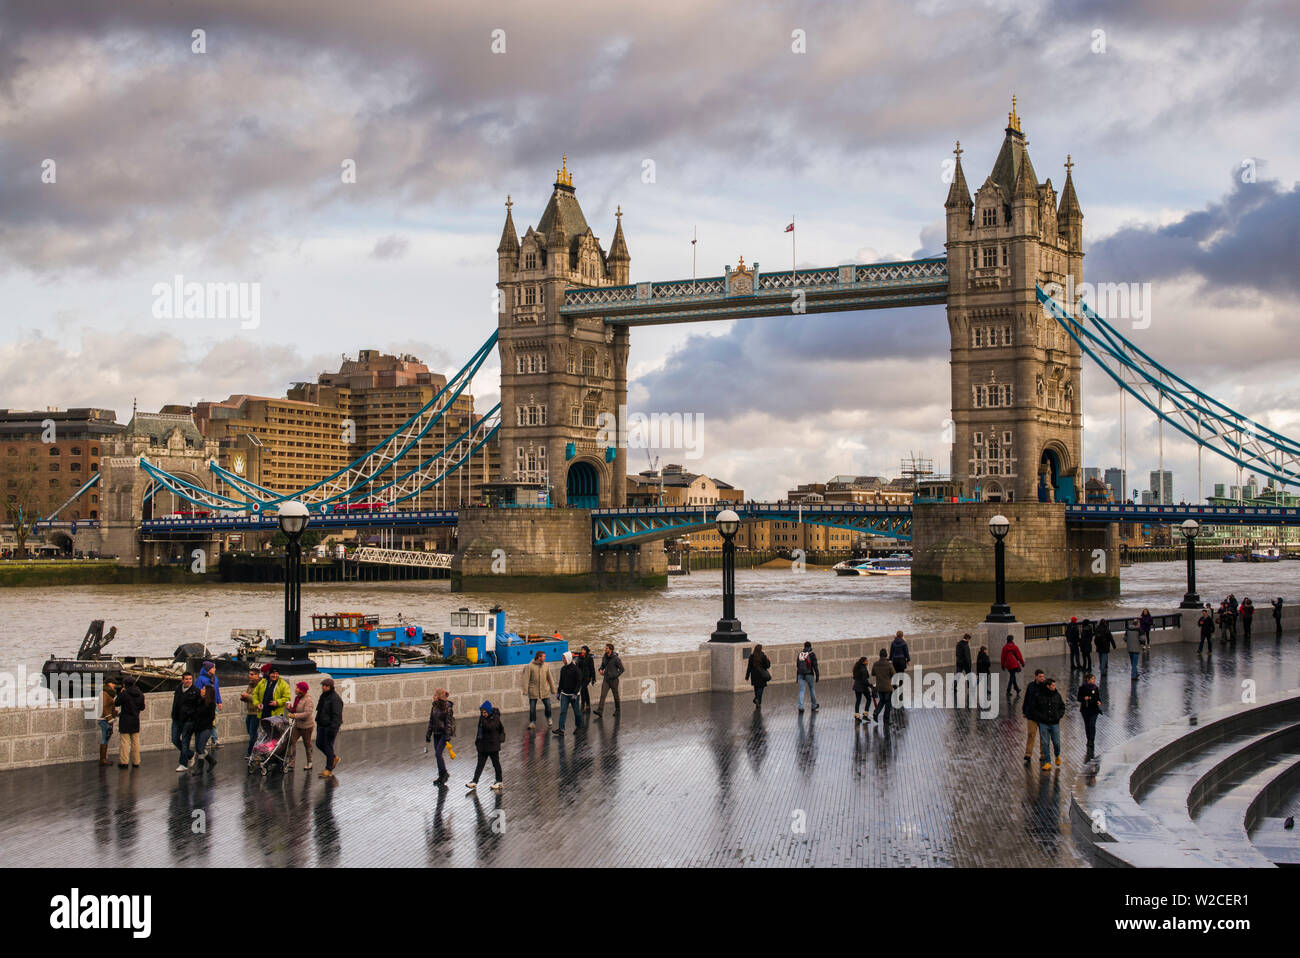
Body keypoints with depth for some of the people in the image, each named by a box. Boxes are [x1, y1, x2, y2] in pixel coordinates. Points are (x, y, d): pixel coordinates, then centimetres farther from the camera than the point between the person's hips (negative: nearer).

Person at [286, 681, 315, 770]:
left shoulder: (308, 700, -18)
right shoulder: (297, 698, 8)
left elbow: (307, 713, -26)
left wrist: (295, 715, -29)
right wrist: (290, 708, -2)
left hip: (306, 726, -8)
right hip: (297, 725, 8)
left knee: (307, 744, 5)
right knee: (291, 741, -2)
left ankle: (309, 763, 19)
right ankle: (291, 762, 2)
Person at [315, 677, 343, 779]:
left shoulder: (335, 699, -18)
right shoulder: (323, 696, 11)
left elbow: (337, 715, -21)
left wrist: (333, 728, -24)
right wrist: (318, 722, 23)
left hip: (330, 726, -9)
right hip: (322, 725, 9)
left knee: (328, 746, -4)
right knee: (319, 744, 13)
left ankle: (329, 770, 5)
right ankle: (334, 758, 33)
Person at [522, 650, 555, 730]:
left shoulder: (545, 665, 3)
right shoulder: (530, 666, -8)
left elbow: (550, 678, 10)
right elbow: (526, 679, -9)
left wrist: (553, 690, 12)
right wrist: (525, 691, -13)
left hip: (544, 690, 3)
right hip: (533, 690, -3)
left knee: (548, 706, 3)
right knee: (532, 708, 2)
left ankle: (549, 720, 27)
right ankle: (532, 723, 15)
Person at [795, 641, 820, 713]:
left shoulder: (800, 654, 9)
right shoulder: (812, 654, -4)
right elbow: (815, 666, -10)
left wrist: (797, 677, 23)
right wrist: (817, 676, -7)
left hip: (800, 675, 2)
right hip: (809, 675, -2)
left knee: (801, 691, -1)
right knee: (812, 689, 16)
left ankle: (800, 707, -16)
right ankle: (814, 706, 28)